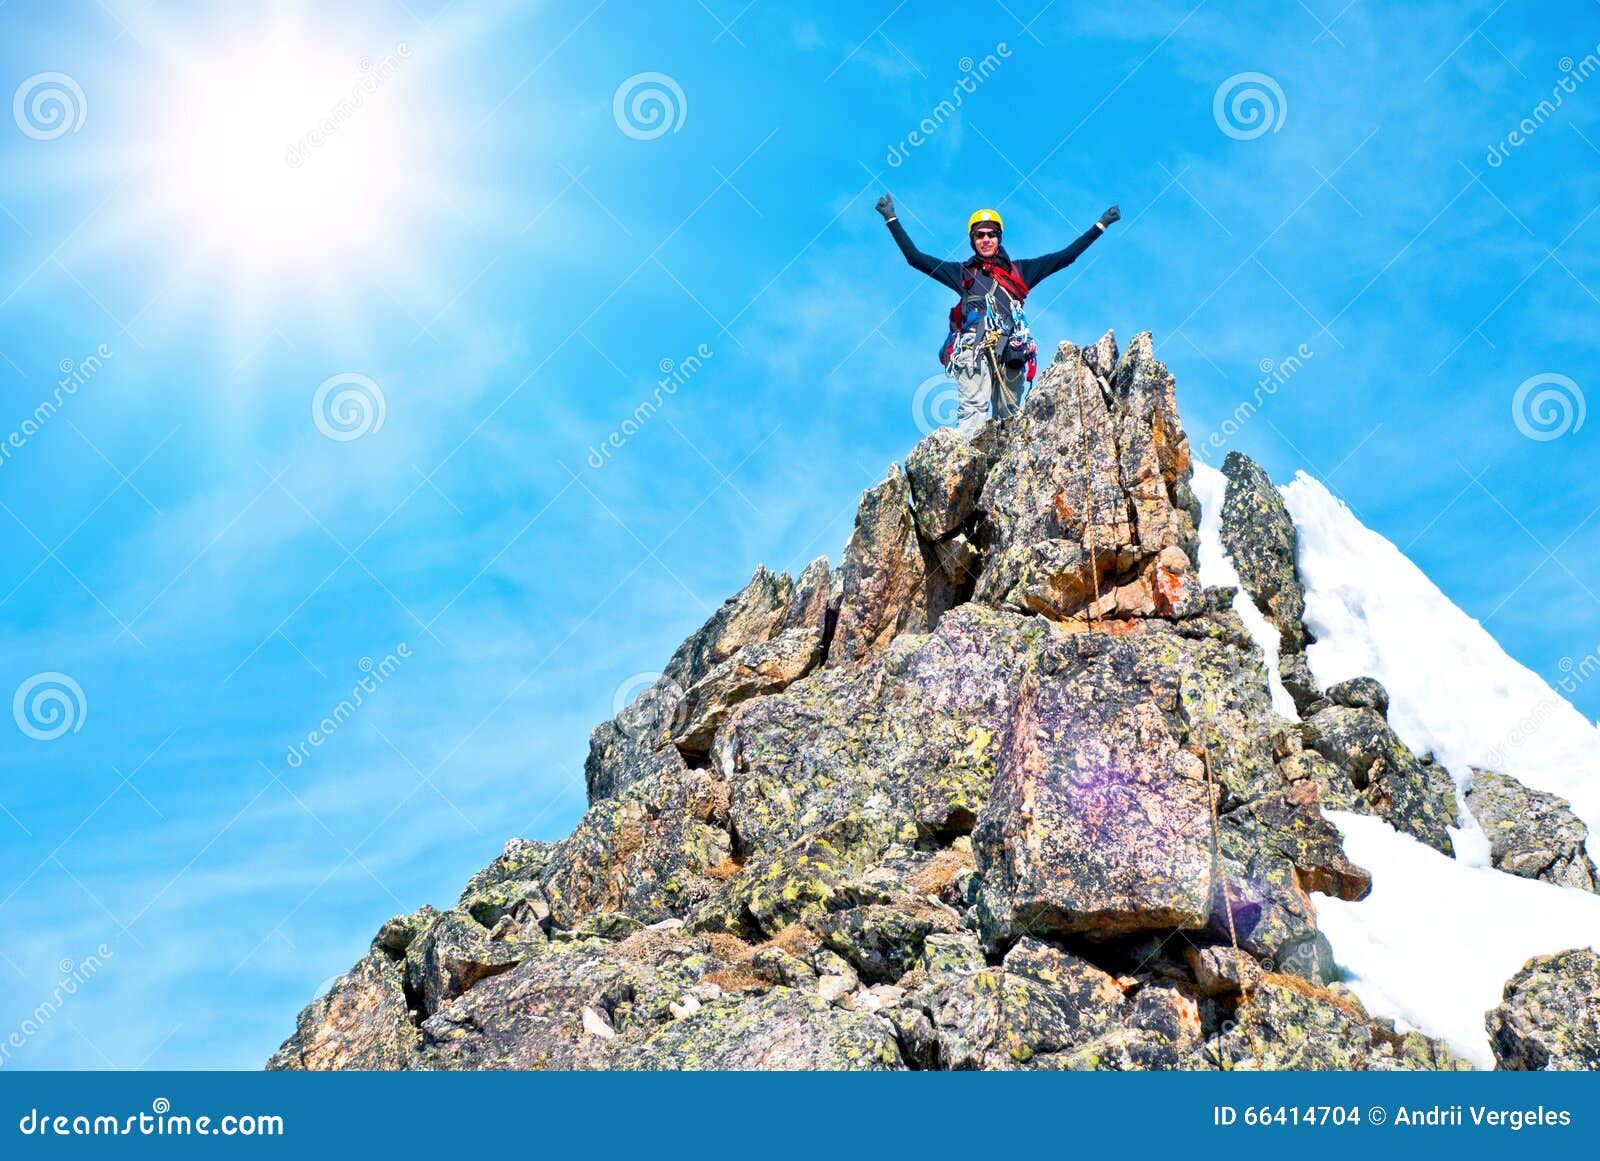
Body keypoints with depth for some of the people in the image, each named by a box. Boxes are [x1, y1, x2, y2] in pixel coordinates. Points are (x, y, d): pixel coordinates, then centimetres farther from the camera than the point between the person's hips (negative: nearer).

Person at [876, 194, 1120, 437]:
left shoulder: (1019, 271, 27)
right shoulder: (963, 272, 24)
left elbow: (1066, 256, 28)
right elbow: (915, 257, 22)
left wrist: (1100, 225, 28)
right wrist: (892, 219, 20)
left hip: (1010, 351, 2)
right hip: (974, 345, -2)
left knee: (1008, 416, -6)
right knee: (974, 406, -20)